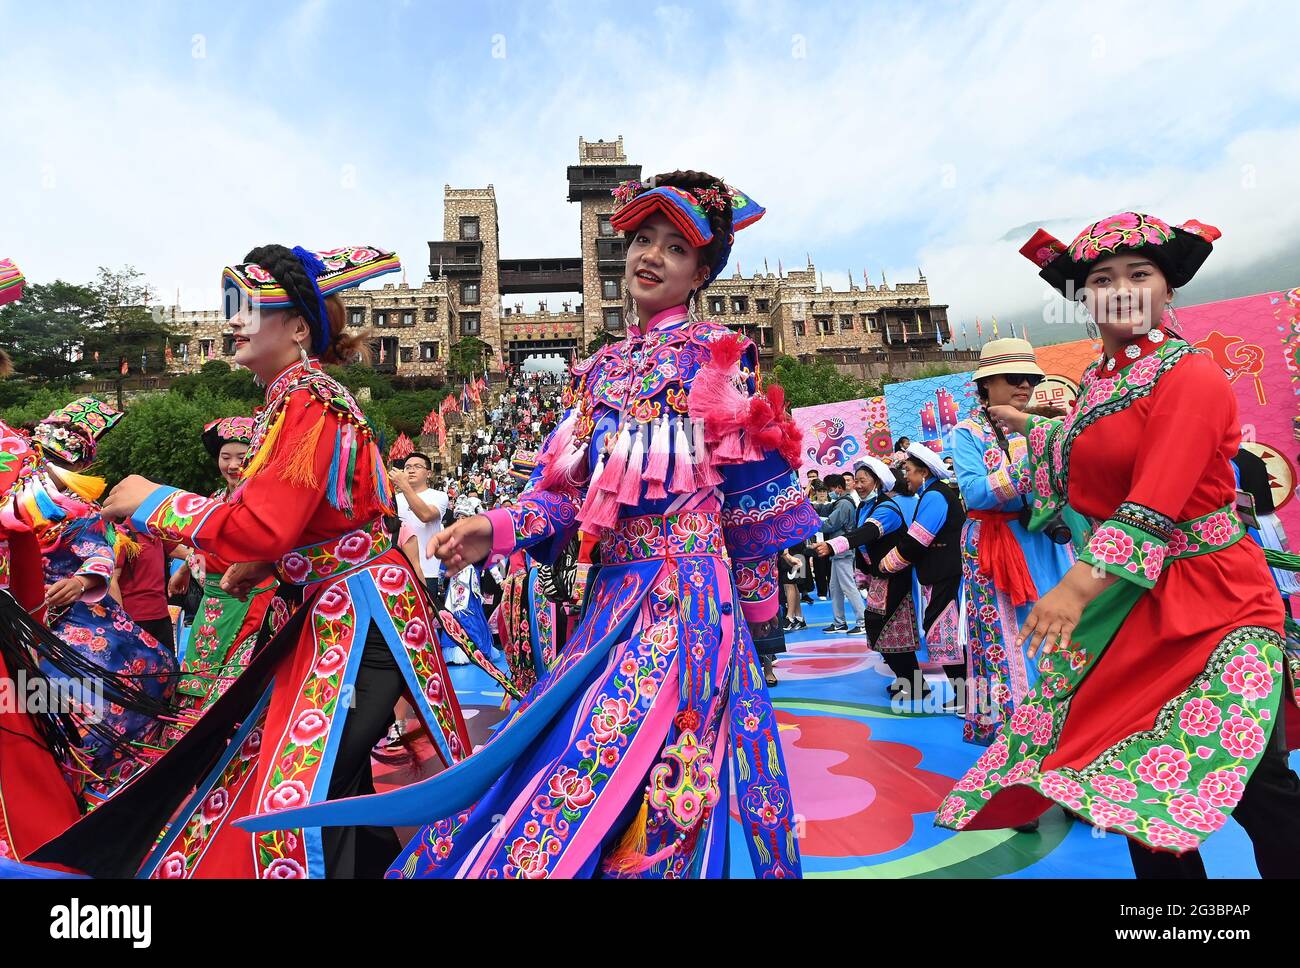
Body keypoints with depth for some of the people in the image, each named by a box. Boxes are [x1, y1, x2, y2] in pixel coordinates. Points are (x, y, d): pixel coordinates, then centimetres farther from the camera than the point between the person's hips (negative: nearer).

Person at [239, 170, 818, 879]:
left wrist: (757, 607, 4)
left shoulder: (716, 353, 0)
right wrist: (496, 531, -6)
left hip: (685, 596, -5)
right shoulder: (599, 369, 15)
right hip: (612, 593, 6)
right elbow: (567, 487, 11)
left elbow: (751, 497, 1)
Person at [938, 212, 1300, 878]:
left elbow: (1156, 505, -27)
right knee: (1130, 762, 13)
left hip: (1208, 603, -7)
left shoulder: (1190, 377, -16)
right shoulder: (1096, 380, 7)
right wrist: (1026, 425, 33)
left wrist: (1080, 585, -35)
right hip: (1123, 602, 8)